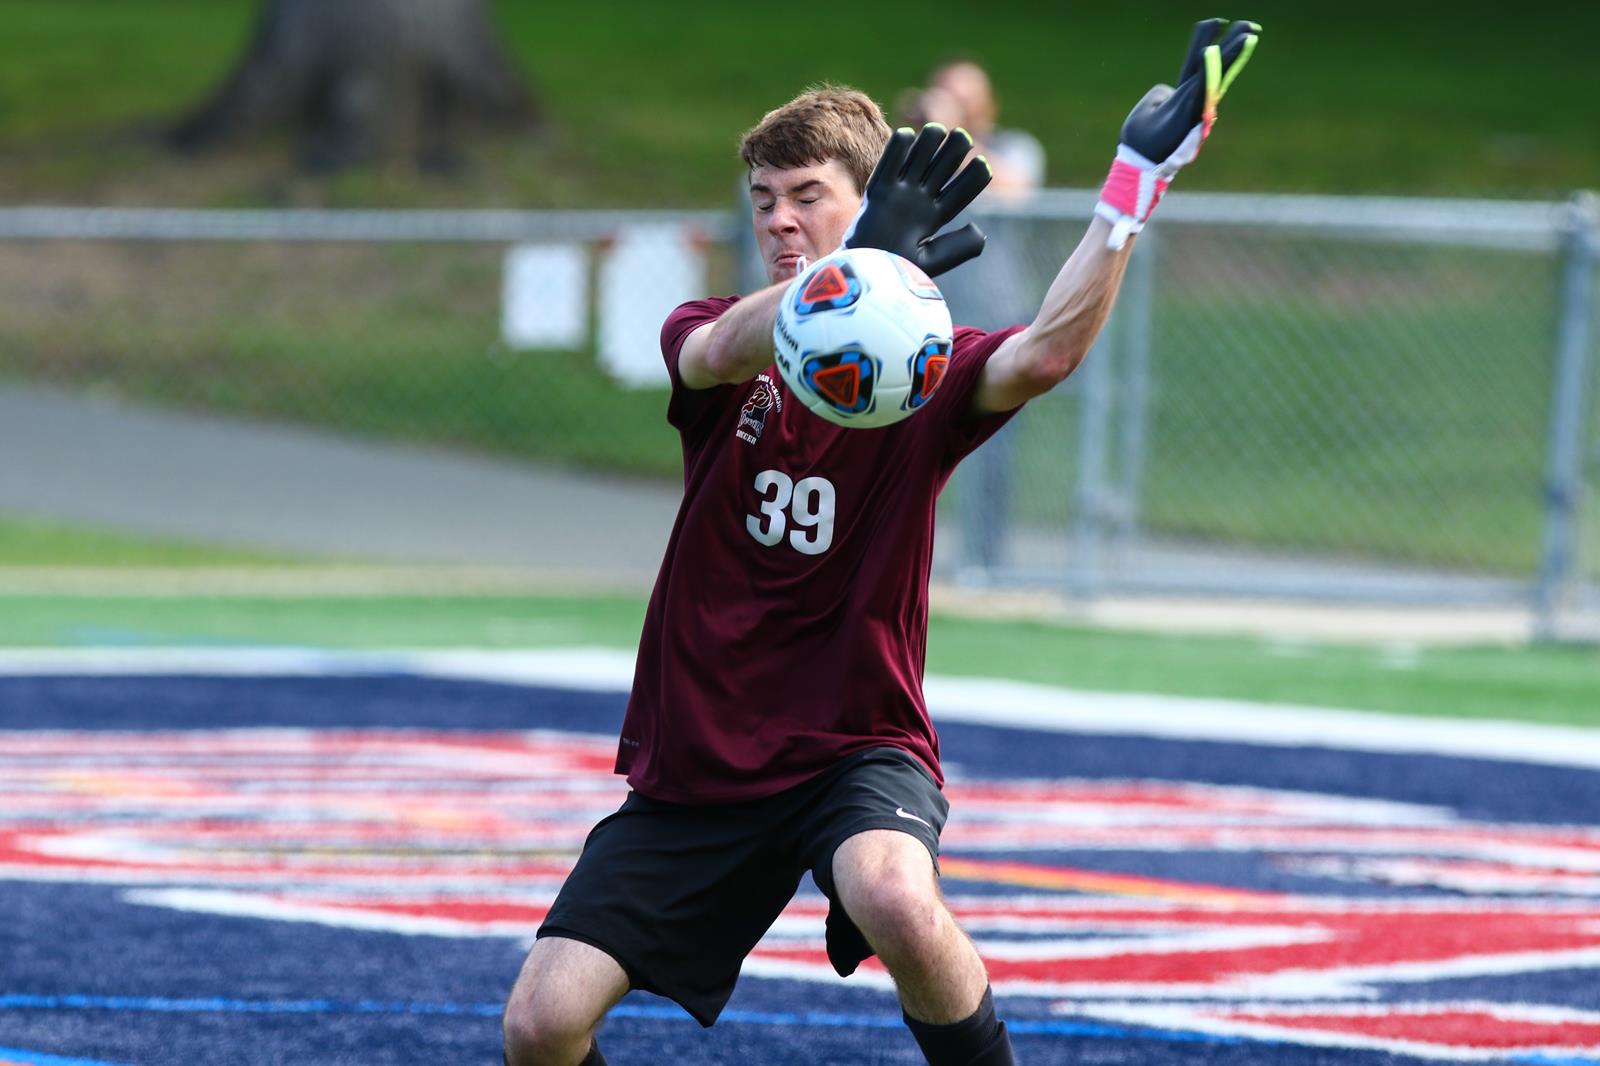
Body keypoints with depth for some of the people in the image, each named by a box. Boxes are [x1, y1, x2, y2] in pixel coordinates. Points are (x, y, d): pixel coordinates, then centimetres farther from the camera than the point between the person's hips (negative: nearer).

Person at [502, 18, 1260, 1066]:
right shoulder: (710, 340, 1)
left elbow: (1043, 353, -25)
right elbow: (725, 351, -26)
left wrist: (1135, 181, -34)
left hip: (857, 745, -2)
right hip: (697, 764, 2)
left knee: (893, 898, -37)